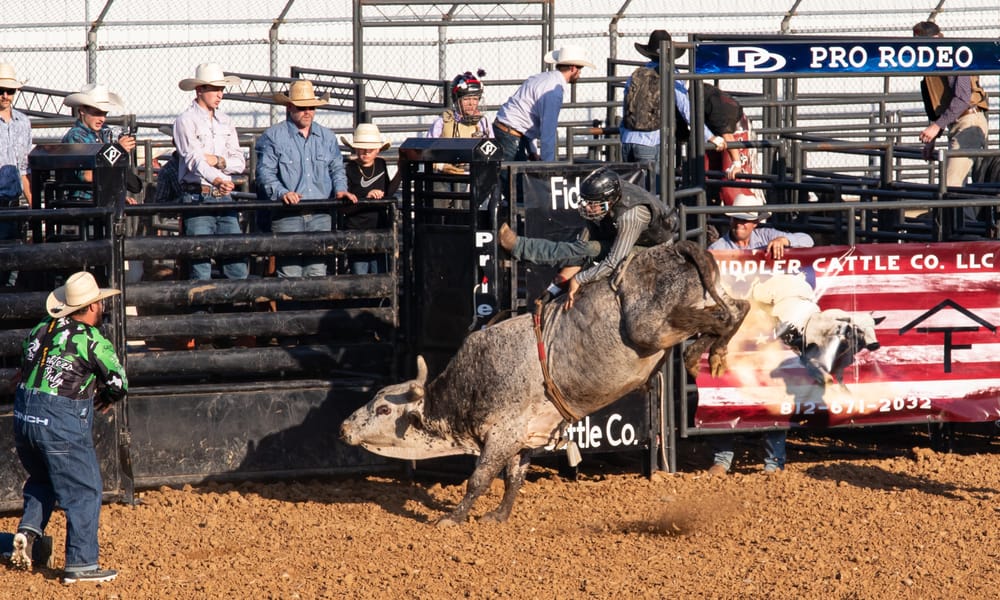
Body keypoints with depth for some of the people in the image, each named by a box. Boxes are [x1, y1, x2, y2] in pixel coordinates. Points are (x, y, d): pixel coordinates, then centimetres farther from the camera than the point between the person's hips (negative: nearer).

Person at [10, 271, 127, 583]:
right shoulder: (93, 341, -11)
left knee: (41, 479, 29)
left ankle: (28, 530, 11)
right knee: (84, 491, 4)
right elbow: (119, 384, -4)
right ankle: (80, 563, 4)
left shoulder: (41, 329, 7)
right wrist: (105, 399, 19)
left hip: (24, 417, 6)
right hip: (63, 423, -6)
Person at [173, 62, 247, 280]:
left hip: (224, 197, 6)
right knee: (201, 266, -7)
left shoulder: (225, 122, 16)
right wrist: (216, 180, -35)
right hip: (197, 197, -6)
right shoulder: (186, 121, -4)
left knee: (238, 264, 0)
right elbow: (193, 158, -19)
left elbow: (240, 162, 12)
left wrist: (218, 161, -9)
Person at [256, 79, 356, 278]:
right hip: (287, 216, -4)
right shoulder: (273, 136, 3)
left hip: (320, 216, 4)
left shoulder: (326, 137, 19)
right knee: (289, 274, -10)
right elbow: (265, 173, -5)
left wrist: (340, 189, 2)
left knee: (317, 273, 1)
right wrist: (281, 193, -22)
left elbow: (337, 168, 23)